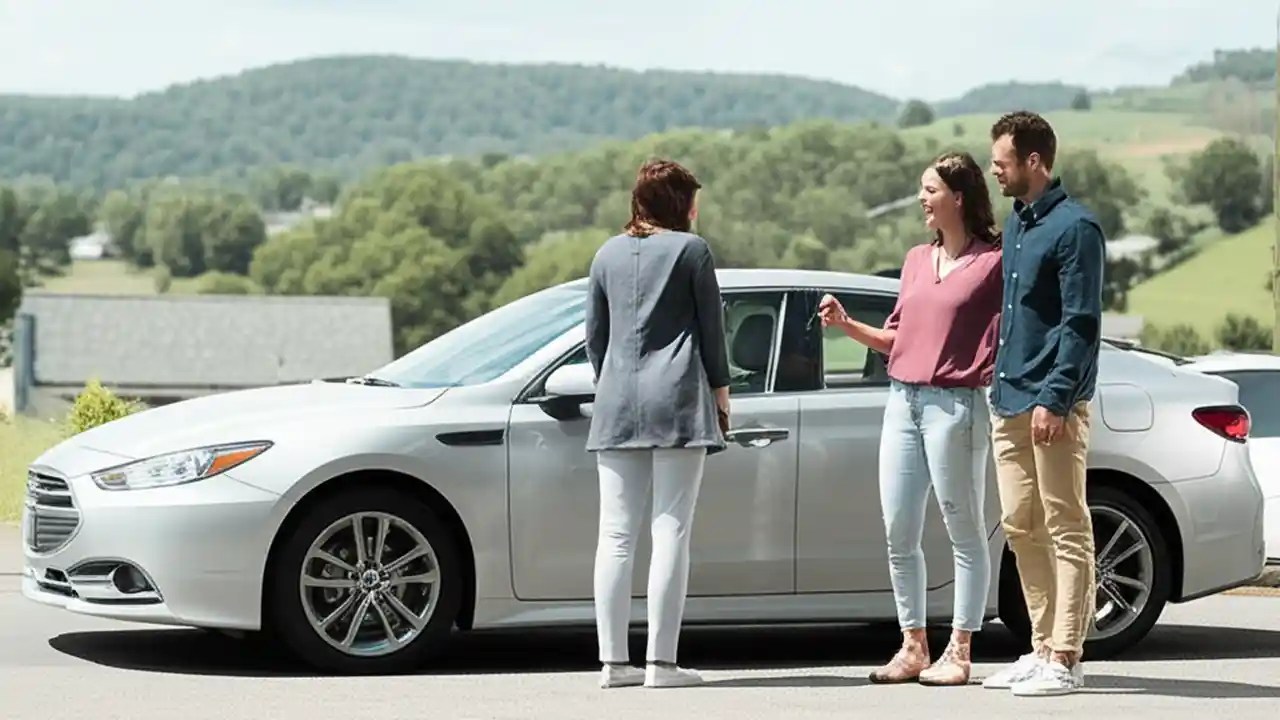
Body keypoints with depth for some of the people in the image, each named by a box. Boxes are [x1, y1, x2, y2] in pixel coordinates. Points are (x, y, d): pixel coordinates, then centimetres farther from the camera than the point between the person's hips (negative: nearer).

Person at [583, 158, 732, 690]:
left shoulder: (608, 254, 13)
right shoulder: (691, 250, 0)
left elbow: (594, 334, 16)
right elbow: (711, 327, 2)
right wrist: (720, 391, 12)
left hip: (617, 404, 4)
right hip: (678, 401, -4)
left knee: (615, 534, 4)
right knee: (671, 531, -4)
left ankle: (613, 661, 2)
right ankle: (662, 662, -8)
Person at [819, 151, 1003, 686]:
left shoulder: (992, 262, -6)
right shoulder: (916, 260, 16)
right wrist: (845, 324, 8)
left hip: (955, 406, -7)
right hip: (902, 401, 7)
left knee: (964, 532, 1)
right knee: (899, 535, 7)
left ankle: (958, 653, 5)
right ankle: (913, 647, 16)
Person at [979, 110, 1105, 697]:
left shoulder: (1074, 227, -11)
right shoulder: (1013, 224, 15)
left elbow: (1082, 324, -15)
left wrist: (1055, 399, -20)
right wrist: (1001, 386, 17)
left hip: (1052, 405, -9)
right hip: (1008, 403, 9)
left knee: (1064, 529, -4)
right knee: (1020, 527, 11)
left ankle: (1066, 659, -3)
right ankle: (1042, 648, 19)